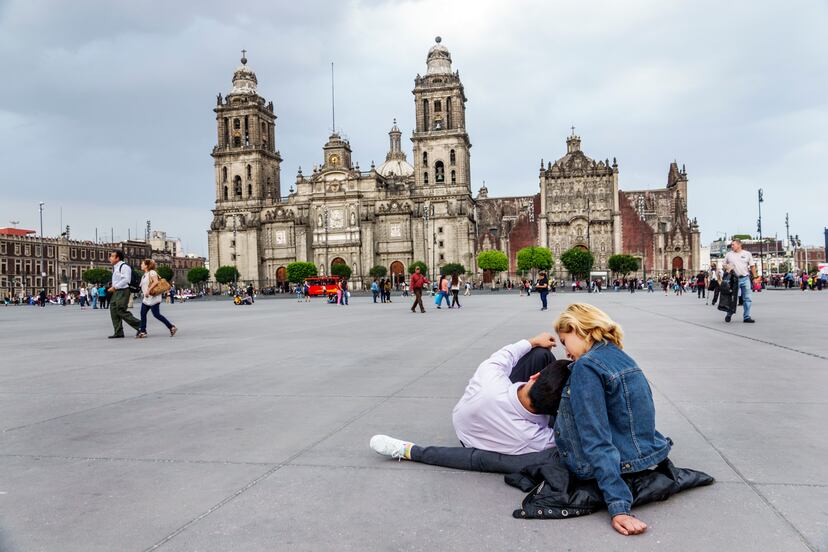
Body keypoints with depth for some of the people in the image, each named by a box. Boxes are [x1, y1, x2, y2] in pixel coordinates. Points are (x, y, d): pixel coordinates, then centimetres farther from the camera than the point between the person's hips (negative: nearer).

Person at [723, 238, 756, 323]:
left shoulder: (747, 254, 8)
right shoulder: (729, 254, 7)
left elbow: (752, 266, 9)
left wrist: (755, 277, 2)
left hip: (745, 279, 1)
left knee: (747, 299, 0)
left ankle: (746, 317, 5)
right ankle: (729, 314, 17)